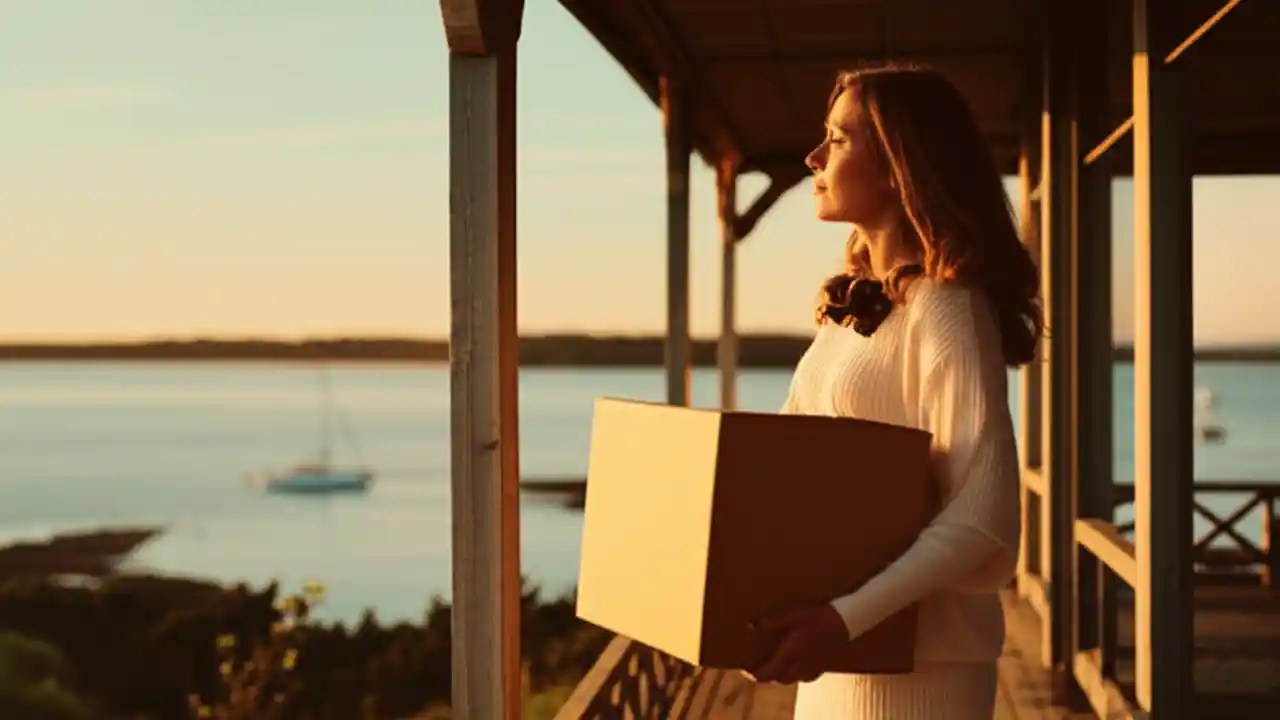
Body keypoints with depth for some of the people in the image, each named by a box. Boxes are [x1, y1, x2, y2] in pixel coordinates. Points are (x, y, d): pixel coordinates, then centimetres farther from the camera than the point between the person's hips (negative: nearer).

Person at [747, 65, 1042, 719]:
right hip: (845, 645, 7)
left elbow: (982, 517, -24)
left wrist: (846, 618, -29)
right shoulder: (852, 303, 8)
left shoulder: (945, 310, -17)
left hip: (919, 657, -7)